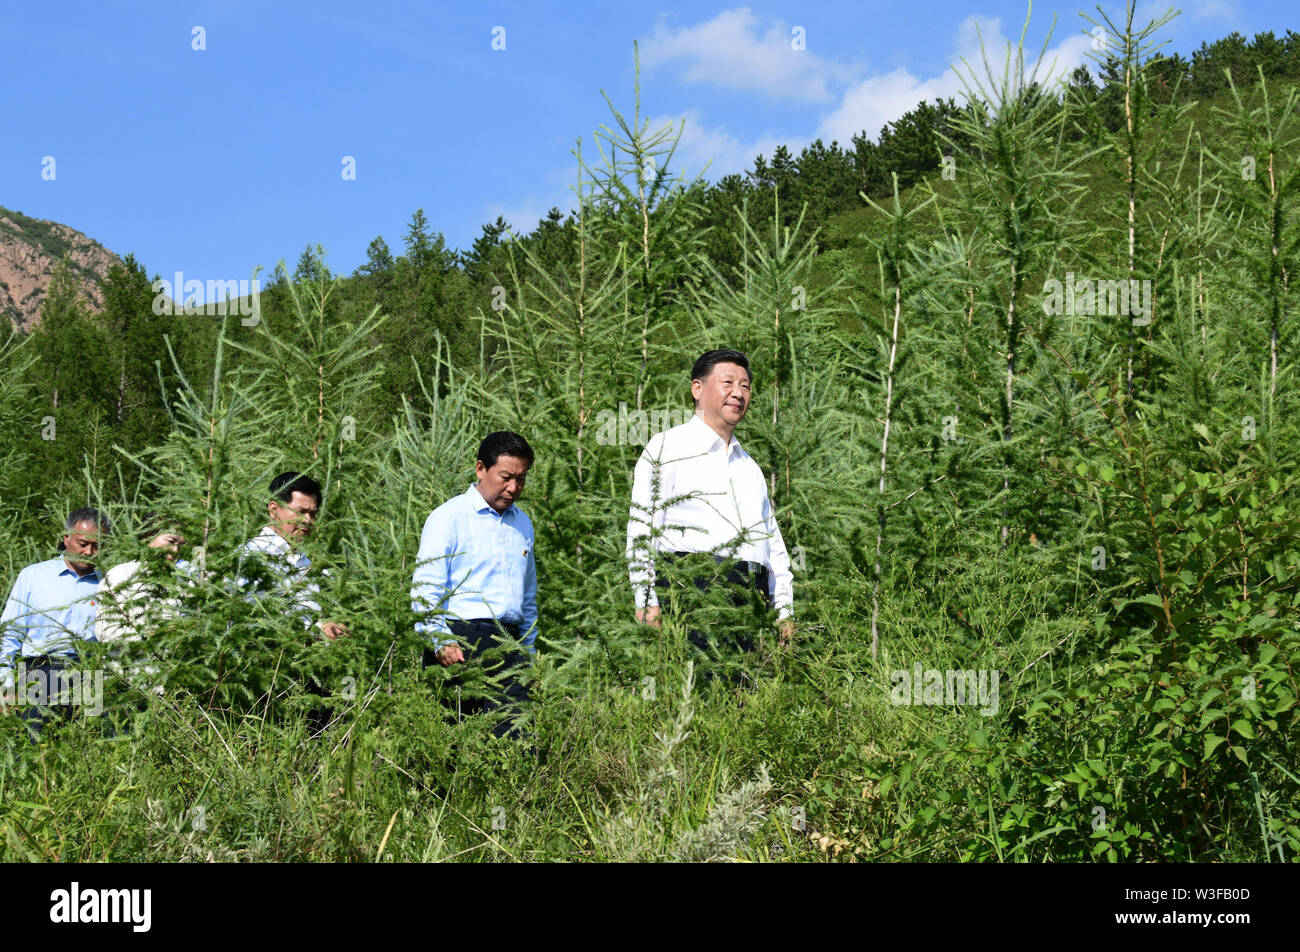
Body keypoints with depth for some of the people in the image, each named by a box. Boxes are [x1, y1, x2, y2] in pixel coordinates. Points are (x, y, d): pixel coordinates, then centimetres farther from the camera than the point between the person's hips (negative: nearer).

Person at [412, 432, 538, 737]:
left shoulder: (523, 523, 19)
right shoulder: (448, 517, 0)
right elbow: (425, 589, -6)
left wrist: (528, 650, 23)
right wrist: (441, 643, -18)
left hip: (510, 645, 5)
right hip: (460, 645, -5)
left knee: (516, 735, -7)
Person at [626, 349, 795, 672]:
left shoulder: (749, 466, 28)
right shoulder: (665, 448, 8)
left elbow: (774, 544, 27)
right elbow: (641, 528, 0)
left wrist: (784, 611, 17)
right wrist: (647, 602, -9)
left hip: (752, 596, 6)